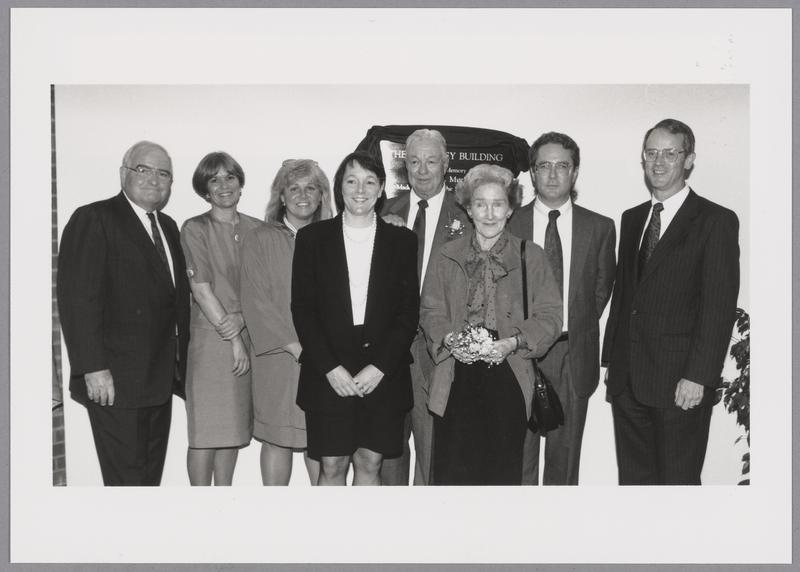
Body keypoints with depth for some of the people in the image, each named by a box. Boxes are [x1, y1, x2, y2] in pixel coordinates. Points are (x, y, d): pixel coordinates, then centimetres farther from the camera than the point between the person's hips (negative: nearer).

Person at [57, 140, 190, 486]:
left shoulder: (168, 227, 16)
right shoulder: (93, 219, -7)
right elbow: (77, 299, -14)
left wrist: (179, 365, 9)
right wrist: (93, 368, -20)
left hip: (160, 380, 7)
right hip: (114, 381, -7)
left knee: (151, 476, 15)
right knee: (127, 479, -1)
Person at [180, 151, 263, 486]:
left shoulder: (256, 230, 9)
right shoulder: (195, 229, -2)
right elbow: (201, 290, -7)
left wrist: (241, 319, -11)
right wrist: (233, 340, -9)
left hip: (248, 337, 4)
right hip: (210, 338, -4)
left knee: (234, 427, 9)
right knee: (205, 432, -1)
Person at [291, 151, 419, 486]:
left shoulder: (402, 241, 7)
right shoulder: (312, 237, 6)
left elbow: (409, 311, 3)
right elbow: (302, 308, 1)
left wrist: (379, 366, -8)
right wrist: (330, 368, -8)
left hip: (383, 375, 1)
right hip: (328, 375, 0)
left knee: (370, 463, 5)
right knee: (331, 465, 1)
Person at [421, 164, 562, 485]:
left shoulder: (531, 257, 5)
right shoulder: (447, 257, 10)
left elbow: (550, 317, 1)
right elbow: (431, 311, 9)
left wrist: (513, 343, -14)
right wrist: (450, 339, -11)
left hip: (508, 380, -1)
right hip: (456, 380, 1)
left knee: (502, 471, 5)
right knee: (452, 472, -1)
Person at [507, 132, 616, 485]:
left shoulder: (600, 228, 3)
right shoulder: (508, 224, 0)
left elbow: (602, 287, 13)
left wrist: (576, 330, 8)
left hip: (574, 356, 1)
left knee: (565, 454, 11)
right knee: (518, 454, 3)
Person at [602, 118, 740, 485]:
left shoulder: (717, 221, -5)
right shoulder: (631, 219, 15)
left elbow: (720, 306, -11)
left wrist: (698, 376, -16)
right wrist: (610, 359, 12)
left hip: (681, 384, -5)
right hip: (627, 378, 6)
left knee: (678, 481, 4)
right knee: (633, 477, 13)